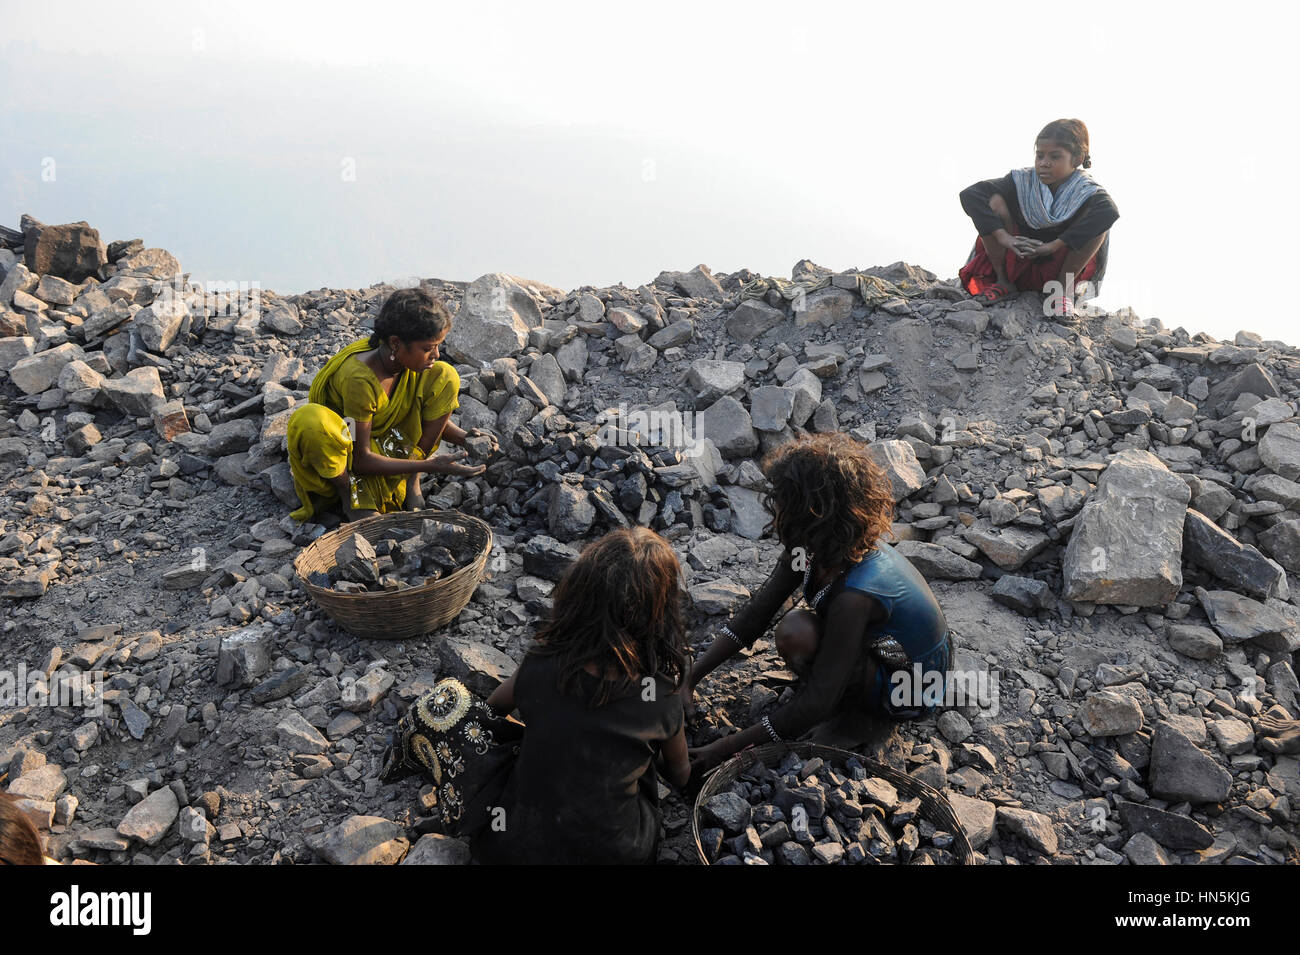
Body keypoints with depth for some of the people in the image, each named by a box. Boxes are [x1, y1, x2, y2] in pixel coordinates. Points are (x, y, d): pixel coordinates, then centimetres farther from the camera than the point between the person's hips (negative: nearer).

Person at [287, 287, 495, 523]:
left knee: (445, 376, -10)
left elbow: (430, 412, 5)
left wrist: (461, 437, -14)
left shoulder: (410, 360, -13)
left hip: (385, 445, 6)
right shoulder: (360, 379, -32)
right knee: (309, 419, -40)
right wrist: (431, 465, -30)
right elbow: (361, 461, -27)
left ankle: (410, 482, -7)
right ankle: (350, 494, -12)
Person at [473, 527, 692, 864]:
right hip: (612, 852, 0)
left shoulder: (539, 664, -17)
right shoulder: (661, 697, -18)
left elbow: (494, 706, 8)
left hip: (513, 847, 0)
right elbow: (680, 776, 4)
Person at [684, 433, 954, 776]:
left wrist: (725, 747, -27)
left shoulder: (854, 595, -37)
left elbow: (816, 704, -32)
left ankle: (862, 716, -1)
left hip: (910, 692, -8)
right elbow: (753, 615, -7)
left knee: (796, 632, -28)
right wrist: (689, 679, -13)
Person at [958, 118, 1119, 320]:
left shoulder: (1086, 191, -17)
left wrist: (1054, 245, -42)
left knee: (1099, 219, -26)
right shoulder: (1022, 181, -13)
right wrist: (1003, 237, -35)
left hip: (1059, 266, -1)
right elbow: (970, 194, -24)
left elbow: (1109, 211, -40)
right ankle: (1003, 281, -8)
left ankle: (1064, 287, -11)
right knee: (994, 201, -19)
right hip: (1018, 264, 1)